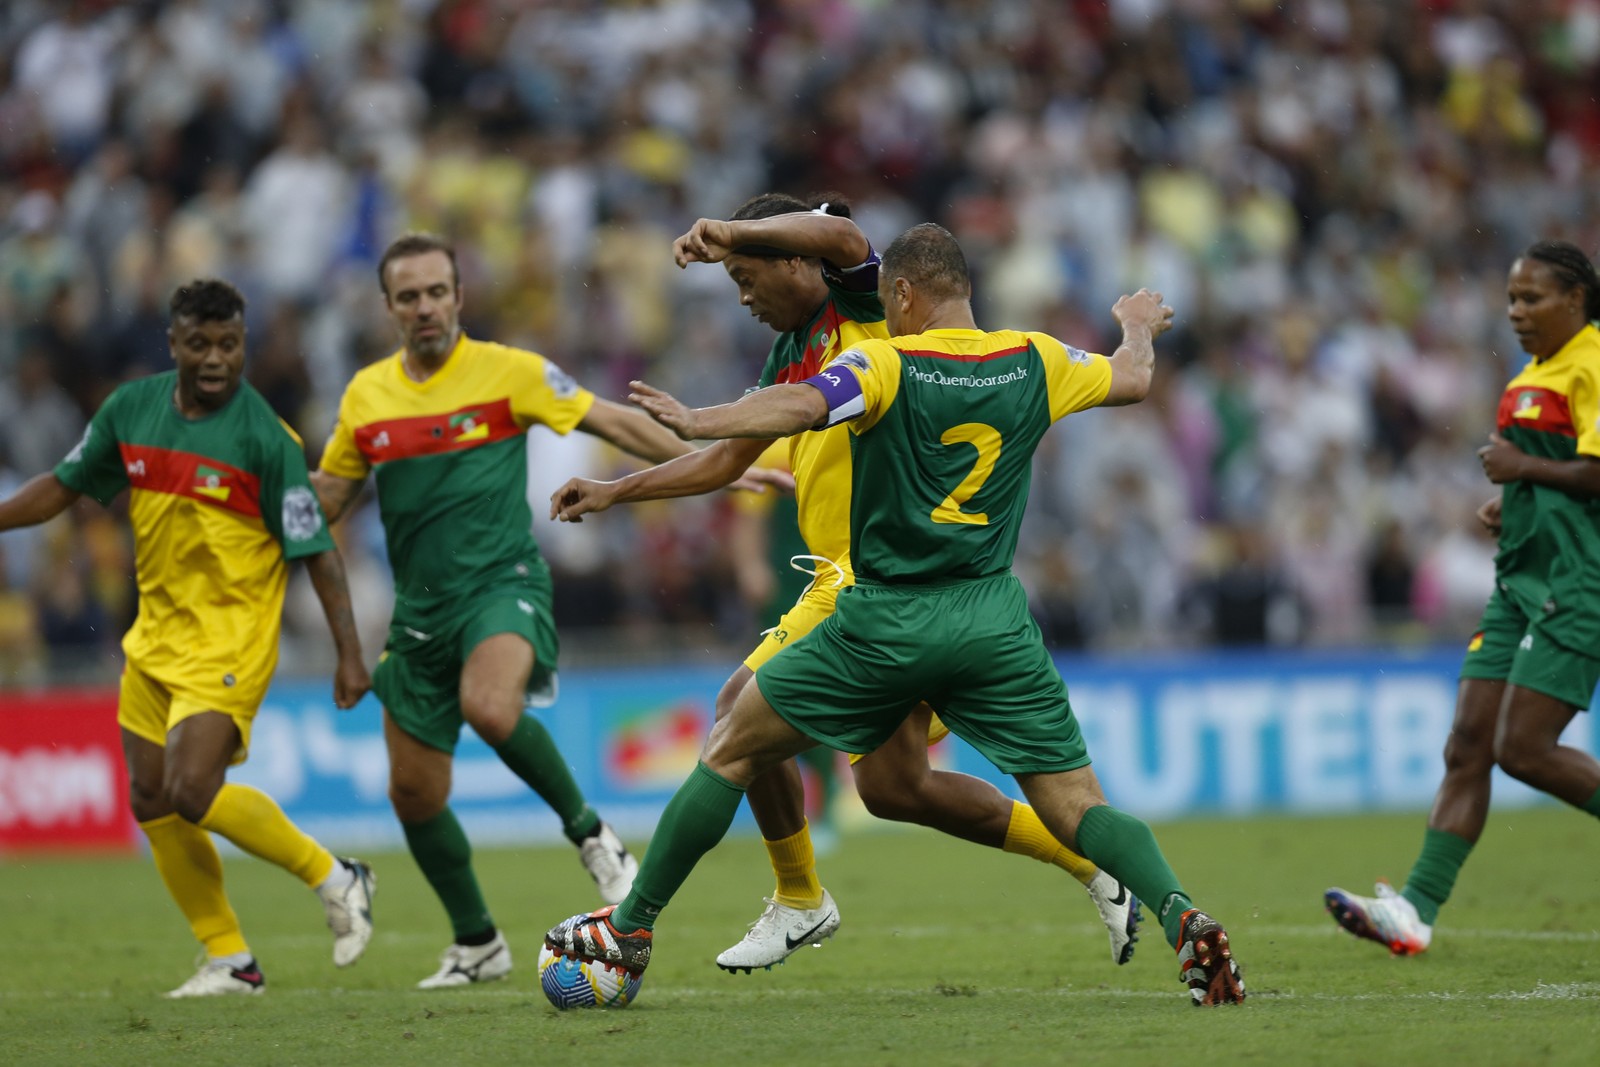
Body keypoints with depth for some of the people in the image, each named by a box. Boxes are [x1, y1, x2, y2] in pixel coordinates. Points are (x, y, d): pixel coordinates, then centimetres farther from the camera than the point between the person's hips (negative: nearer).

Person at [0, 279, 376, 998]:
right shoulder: (132, 408, 1)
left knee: (193, 793, -20)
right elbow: (64, 486, 15)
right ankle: (230, 960, 18)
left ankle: (333, 879, 0)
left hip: (231, 639, -7)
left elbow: (316, 551, -13)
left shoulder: (265, 438, -16)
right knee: (151, 802, 6)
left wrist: (350, 655, -14)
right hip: (156, 634, 7)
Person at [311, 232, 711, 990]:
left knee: (490, 708, -36)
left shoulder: (507, 371, -5)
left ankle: (589, 832, -13)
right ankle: (477, 944, 26)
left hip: (502, 584, -5)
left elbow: (614, 423, 0)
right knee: (413, 793, 6)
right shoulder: (366, 394, 7)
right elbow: (325, 498, 17)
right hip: (420, 608, 5)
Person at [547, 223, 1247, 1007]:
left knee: (732, 749, 13)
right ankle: (1179, 915, -26)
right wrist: (1139, 326, 44)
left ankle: (631, 928, 17)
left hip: (887, 621, -3)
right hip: (994, 618, 3)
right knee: (1076, 805, 2)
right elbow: (1132, 380, 23)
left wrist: (694, 422, -37)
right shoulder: (1034, 362, 5)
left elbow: (804, 405, -28)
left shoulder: (886, 365, -8)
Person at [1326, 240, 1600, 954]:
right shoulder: (1530, 379, 19)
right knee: (1467, 747, 1)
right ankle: (1417, 909, -4)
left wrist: (1523, 467, -13)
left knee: (1523, 749, -14)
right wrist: (1505, 504, 14)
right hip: (1521, 581, 9)